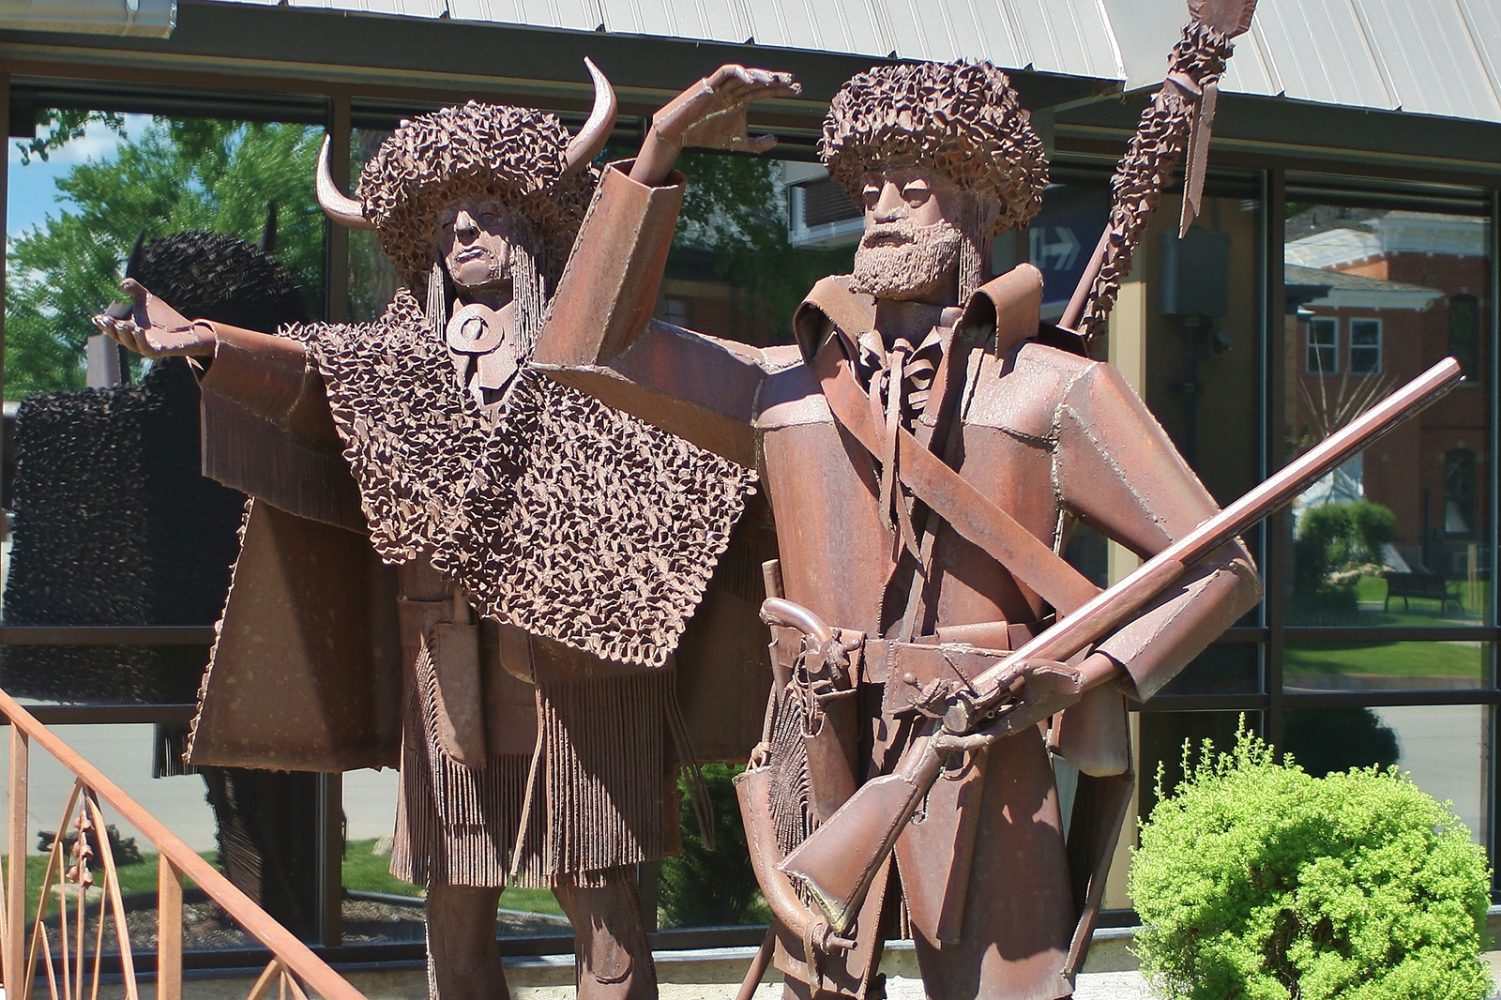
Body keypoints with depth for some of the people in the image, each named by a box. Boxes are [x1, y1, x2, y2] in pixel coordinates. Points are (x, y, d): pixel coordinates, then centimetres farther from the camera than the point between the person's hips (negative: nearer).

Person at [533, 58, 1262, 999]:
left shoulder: (1058, 388, 3)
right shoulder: (788, 384, 13)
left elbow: (1221, 568, 1)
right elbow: (592, 348, 7)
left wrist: (1091, 677, -15)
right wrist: (660, 151, 3)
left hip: (982, 763, -3)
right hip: (821, 765, 3)